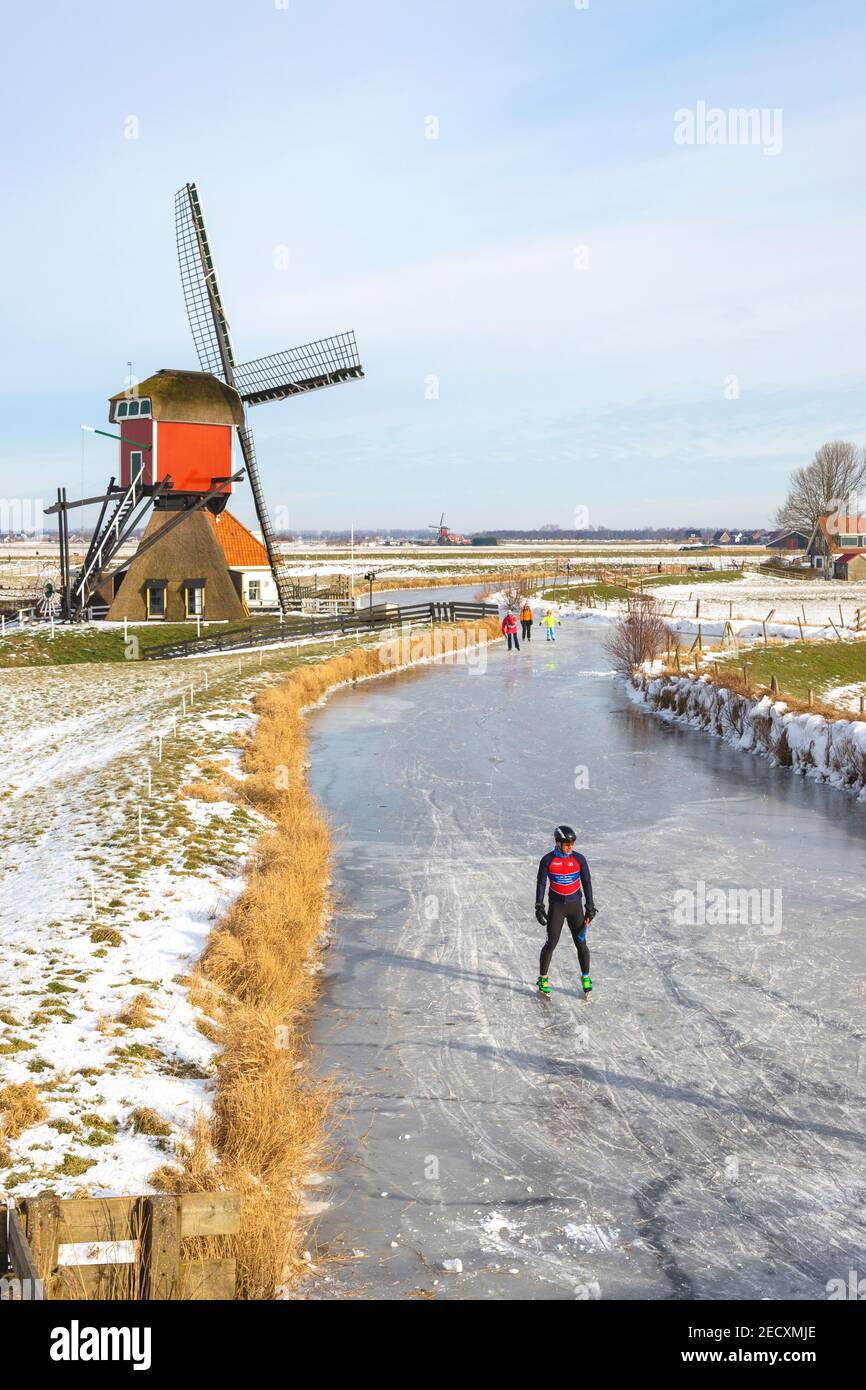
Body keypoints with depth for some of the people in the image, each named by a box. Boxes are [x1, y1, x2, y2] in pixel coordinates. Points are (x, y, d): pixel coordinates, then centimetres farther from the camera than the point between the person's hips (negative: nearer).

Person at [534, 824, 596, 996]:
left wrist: (590, 907, 1)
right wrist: (539, 906, -6)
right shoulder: (547, 861, -7)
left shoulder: (579, 859, -4)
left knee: (581, 942, 1)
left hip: (575, 905, 1)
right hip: (556, 906, -1)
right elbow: (541, 884, -1)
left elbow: (587, 883, 3)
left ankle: (585, 977, 18)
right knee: (551, 943, -1)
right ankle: (543, 979, 13)